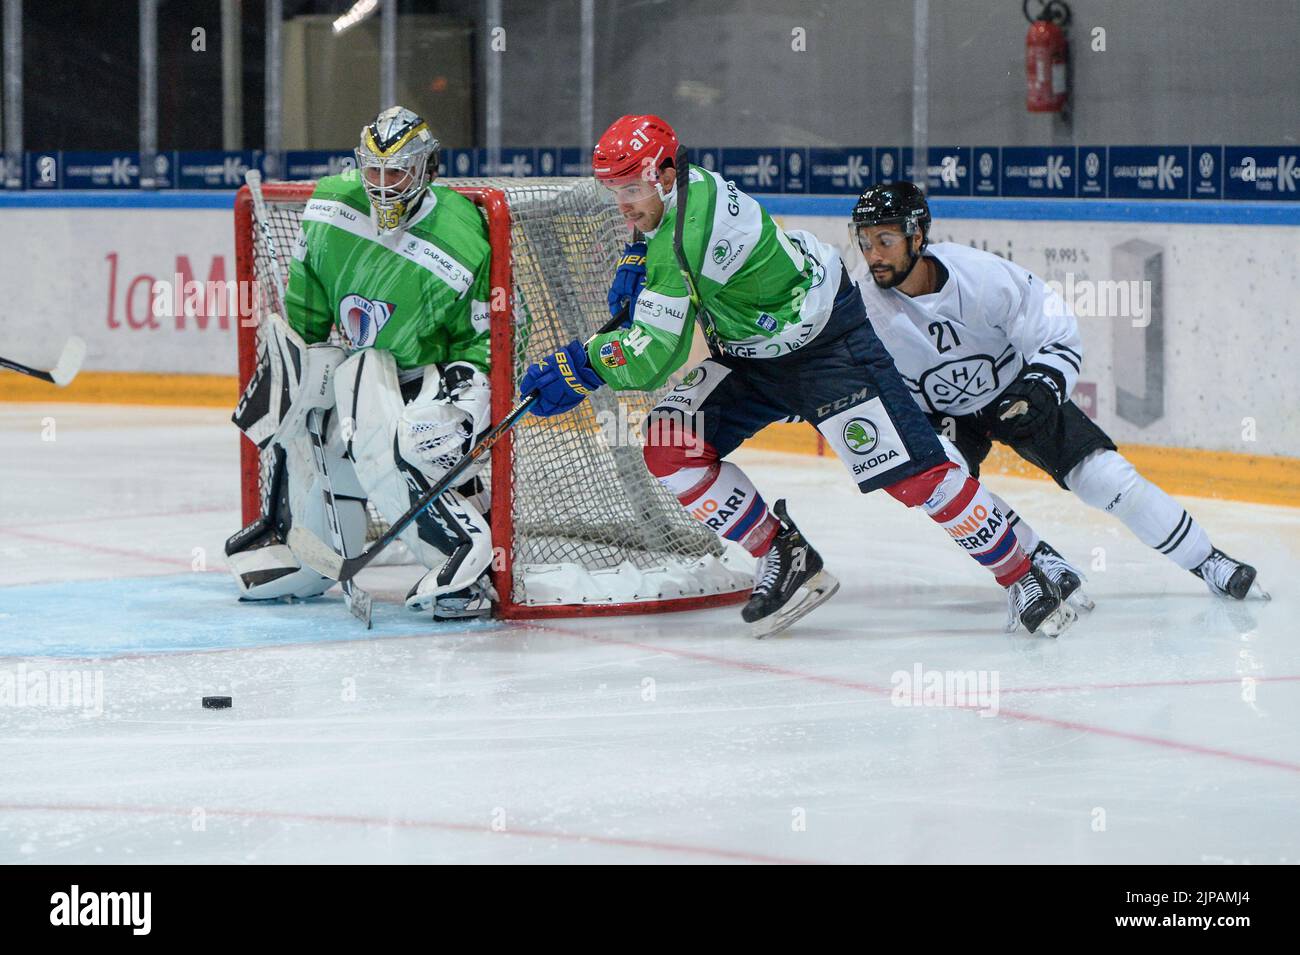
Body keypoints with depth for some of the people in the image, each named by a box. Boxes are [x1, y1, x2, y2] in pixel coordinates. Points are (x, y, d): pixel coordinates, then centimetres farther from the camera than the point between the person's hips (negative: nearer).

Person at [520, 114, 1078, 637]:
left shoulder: (681, 240, -31)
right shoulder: (686, 185, -5)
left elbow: (655, 357, -31)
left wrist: (580, 367, -21)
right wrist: (635, 265, 6)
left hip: (827, 345, -10)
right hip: (748, 352, 10)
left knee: (912, 475, -13)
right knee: (671, 447, -6)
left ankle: (1023, 579, 2)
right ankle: (784, 557, 6)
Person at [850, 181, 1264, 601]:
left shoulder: (981, 275, -28)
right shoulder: (864, 304, -23)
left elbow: (1058, 335, -17)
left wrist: (1041, 388, -33)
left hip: (1017, 394, -2)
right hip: (943, 417, 2)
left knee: (1105, 478, -11)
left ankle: (1206, 562, 6)